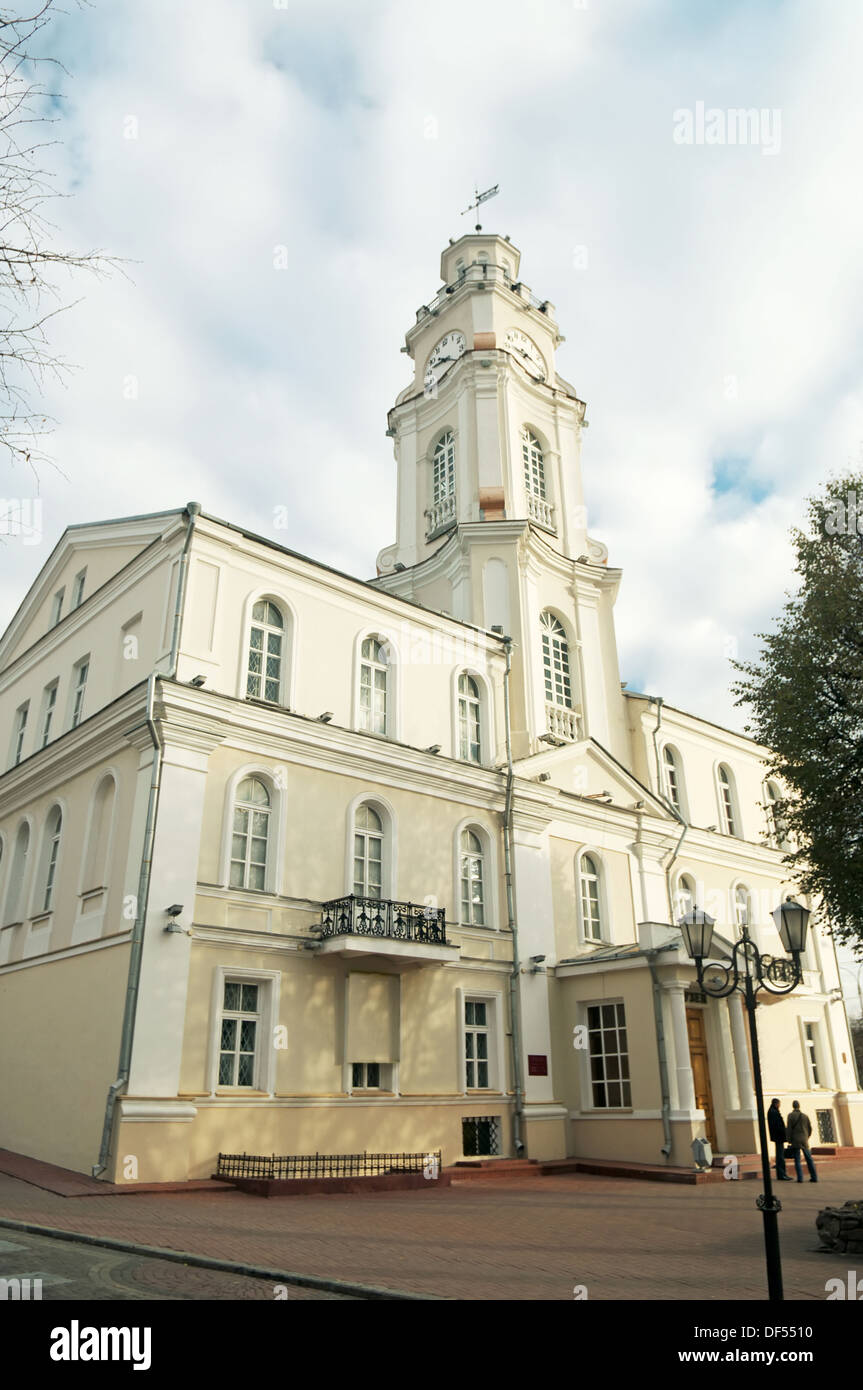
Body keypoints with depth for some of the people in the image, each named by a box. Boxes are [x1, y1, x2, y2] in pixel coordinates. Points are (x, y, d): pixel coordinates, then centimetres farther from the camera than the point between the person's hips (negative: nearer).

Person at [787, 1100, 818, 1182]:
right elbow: (810, 1128, 8)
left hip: (795, 1141, -3)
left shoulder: (791, 1116, -4)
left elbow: (789, 1129, -9)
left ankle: (800, 1178, -8)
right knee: (809, 1159, 12)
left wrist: (789, 1141, -3)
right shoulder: (805, 1116, 5)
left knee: (797, 1160, 0)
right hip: (804, 1140, 3)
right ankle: (814, 1177, 12)